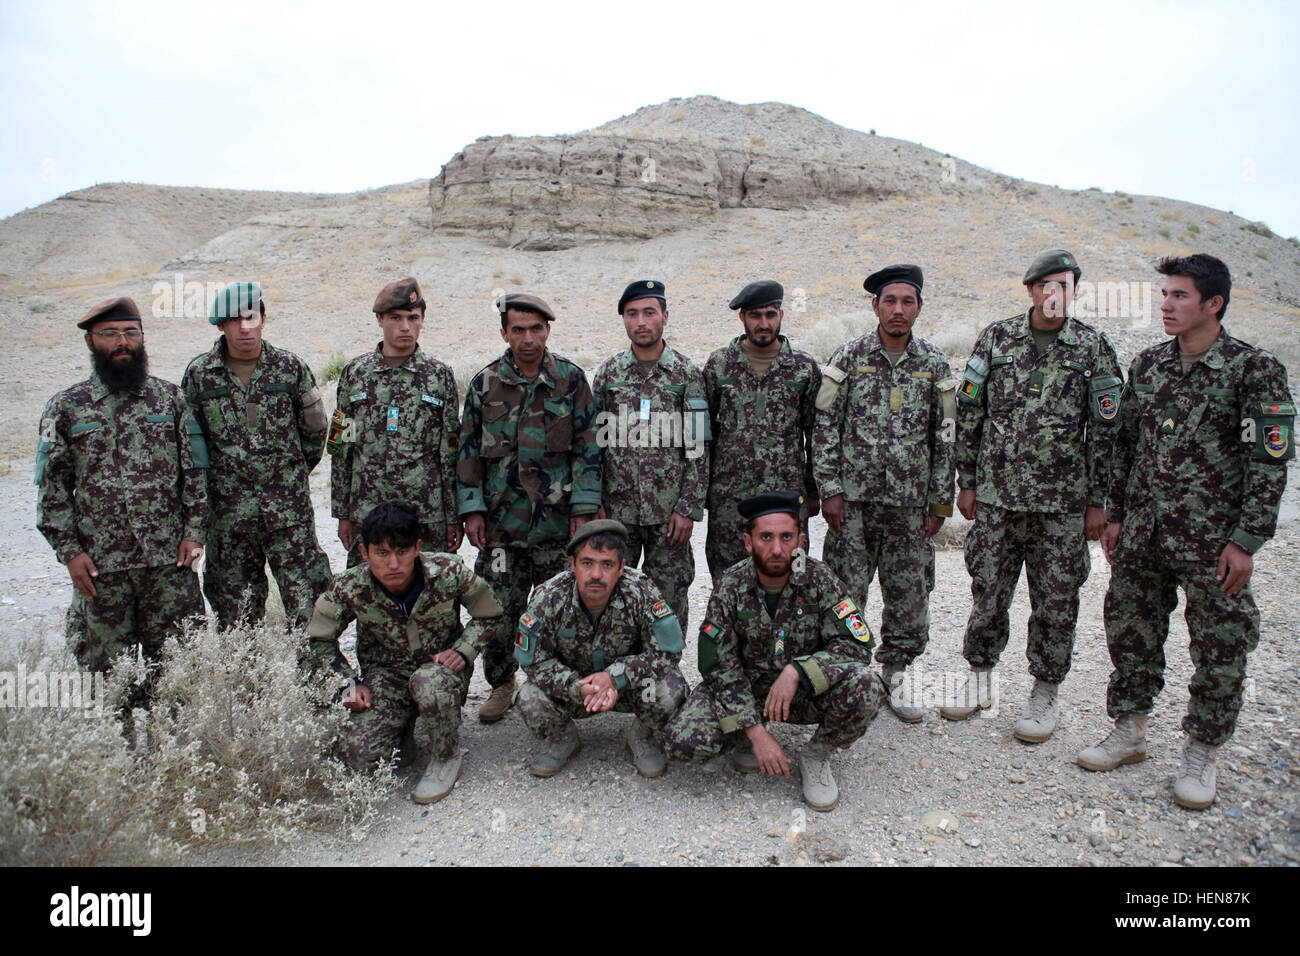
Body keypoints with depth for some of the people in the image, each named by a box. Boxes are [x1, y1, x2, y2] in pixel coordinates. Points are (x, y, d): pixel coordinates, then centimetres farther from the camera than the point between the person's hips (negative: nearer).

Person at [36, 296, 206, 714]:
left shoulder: (172, 398, 6)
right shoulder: (65, 408, 6)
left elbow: (196, 470, 6)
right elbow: (51, 487, 6)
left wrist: (194, 531, -3)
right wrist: (69, 551, -2)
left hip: (170, 559, 0)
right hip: (100, 566, 0)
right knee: (106, 666, 8)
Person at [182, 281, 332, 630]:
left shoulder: (290, 367, 2)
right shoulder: (199, 374, 3)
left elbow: (315, 428, 12)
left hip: (290, 511, -1)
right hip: (227, 514, 1)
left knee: (310, 613, -3)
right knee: (236, 620, 9)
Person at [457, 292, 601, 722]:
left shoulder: (571, 380, 0)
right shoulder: (485, 383, 4)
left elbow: (587, 448, 0)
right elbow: (469, 450, 8)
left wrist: (583, 509, -5)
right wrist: (472, 509, 2)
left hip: (557, 521, -1)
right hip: (500, 521, 2)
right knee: (497, 610, 5)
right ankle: (501, 683, 26)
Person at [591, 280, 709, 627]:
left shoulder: (687, 373, -1)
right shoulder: (608, 372, 5)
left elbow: (698, 449, -2)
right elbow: (593, 442, 7)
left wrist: (688, 508, -8)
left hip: (669, 511, -2)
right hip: (617, 510, 2)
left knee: (670, 599, 7)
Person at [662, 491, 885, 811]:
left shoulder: (819, 580, -14)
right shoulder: (731, 587, -14)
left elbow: (857, 644, -17)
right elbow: (721, 668, -14)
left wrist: (797, 670, -31)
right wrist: (756, 732, -23)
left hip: (807, 690, 0)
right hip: (745, 687, 0)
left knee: (865, 686, -30)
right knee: (682, 740, -24)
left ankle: (817, 756, -1)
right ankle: (744, 739, 10)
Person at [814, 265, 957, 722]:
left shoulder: (935, 363, 4)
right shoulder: (849, 357, 0)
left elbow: (946, 436, 6)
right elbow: (825, 426, 0)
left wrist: (940, 502, 4)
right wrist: (829, 489, -6)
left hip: (911, 501, 2)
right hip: (854, 498, -1)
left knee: (909, 592, 8)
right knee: (846, 590, 2)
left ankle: (896, 671, 27)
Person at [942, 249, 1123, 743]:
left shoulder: (1092, 347, 2)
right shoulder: (995, 338, 4)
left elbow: (1105, 429, 3)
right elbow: (969, 414, 7)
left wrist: (1098, 500, 0)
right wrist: (967, 483, 4)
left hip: (1063, 502, -1)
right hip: (997, 496, 1)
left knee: (1056, 601, 6)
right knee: (987, 592, 9)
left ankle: (1045, 693, 23)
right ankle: (980, 679, 27)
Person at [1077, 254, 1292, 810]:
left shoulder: (1254, 369, -8)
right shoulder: (1148, 364, 8)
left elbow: (1270, 461, -9)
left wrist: (1246, 540, -13)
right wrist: (1115, 514, 11)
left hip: (1210, 540, -4)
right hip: (1141, 534, 5)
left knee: (1221, 650, 6)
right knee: (1130, 634, 12)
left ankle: (1201, 757, 23)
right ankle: (1130, 734, 30)